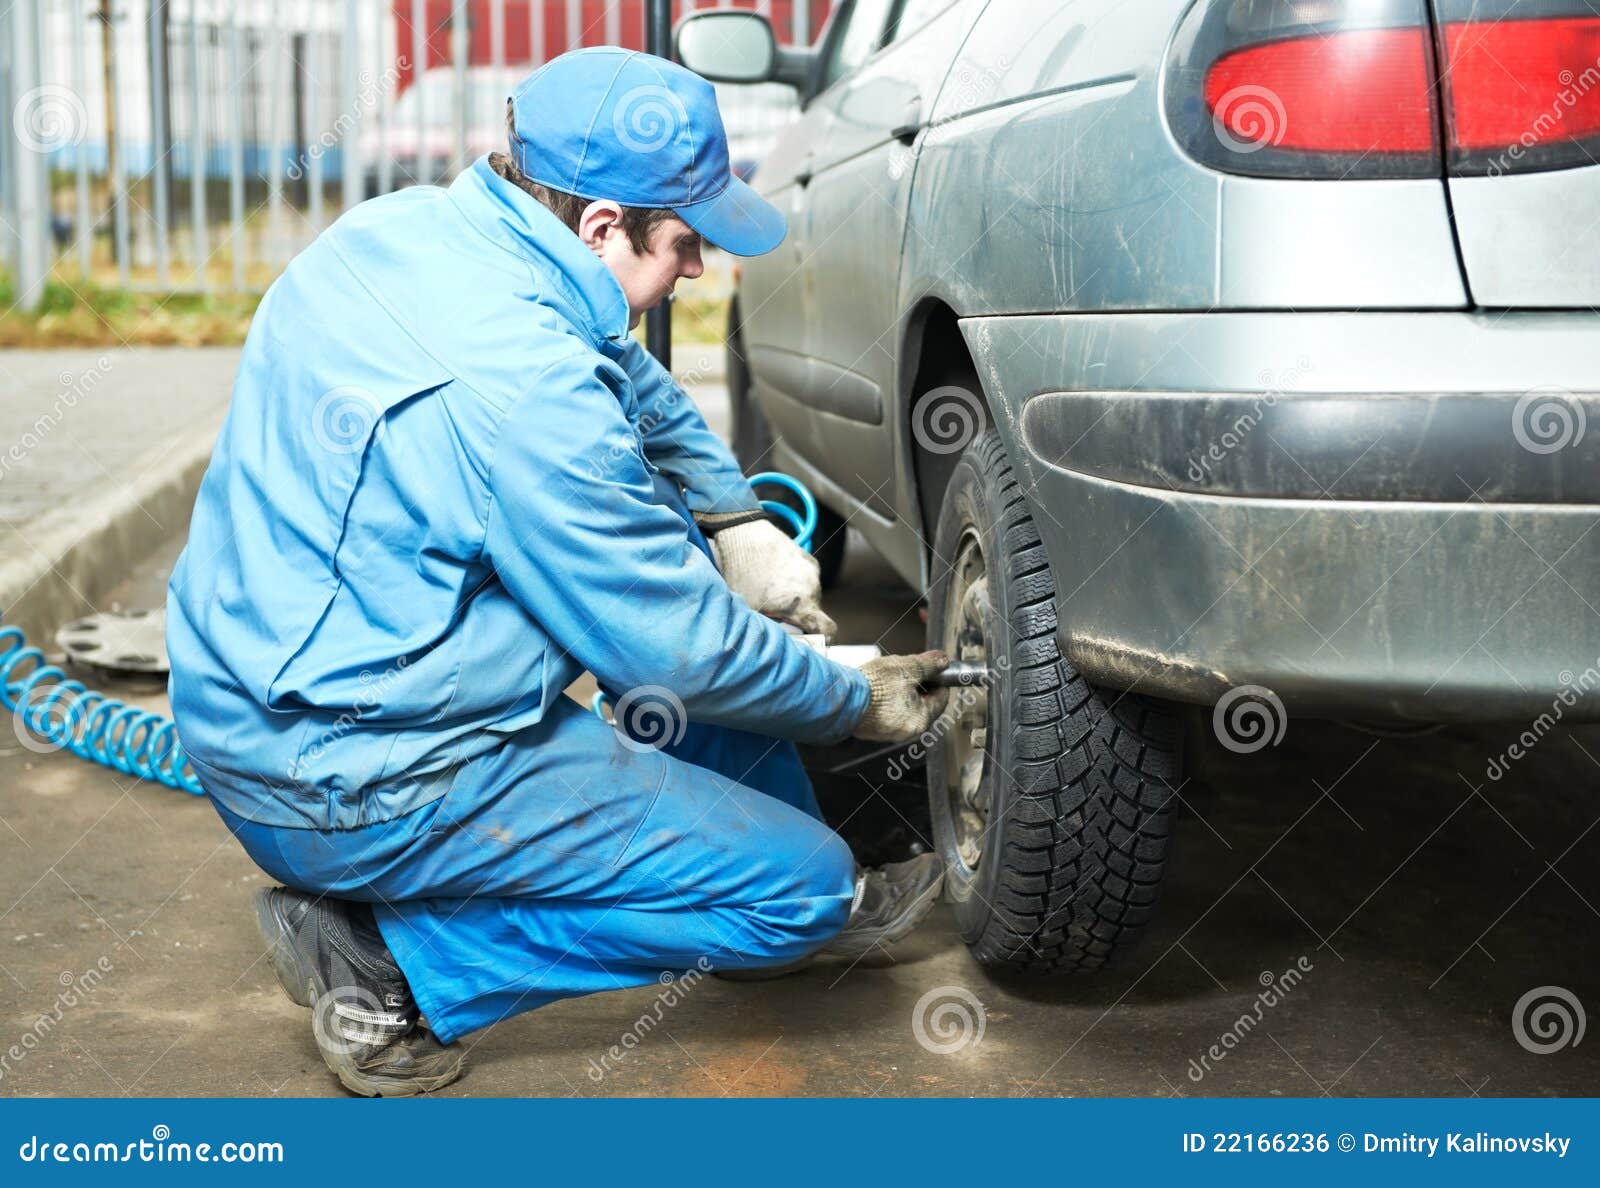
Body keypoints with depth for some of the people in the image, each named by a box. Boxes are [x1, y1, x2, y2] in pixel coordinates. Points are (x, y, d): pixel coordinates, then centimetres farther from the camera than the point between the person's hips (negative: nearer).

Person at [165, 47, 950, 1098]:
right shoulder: (520, 382, -28)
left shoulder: (413, 225, 0)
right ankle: (386, 954, -3)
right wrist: (858, 703, -1)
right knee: (800, 884, -6)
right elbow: (676, 650, -17)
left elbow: (637, 386, 18)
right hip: (355, 789, -10)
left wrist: (740, 520, 8)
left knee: (671, 530, 16)